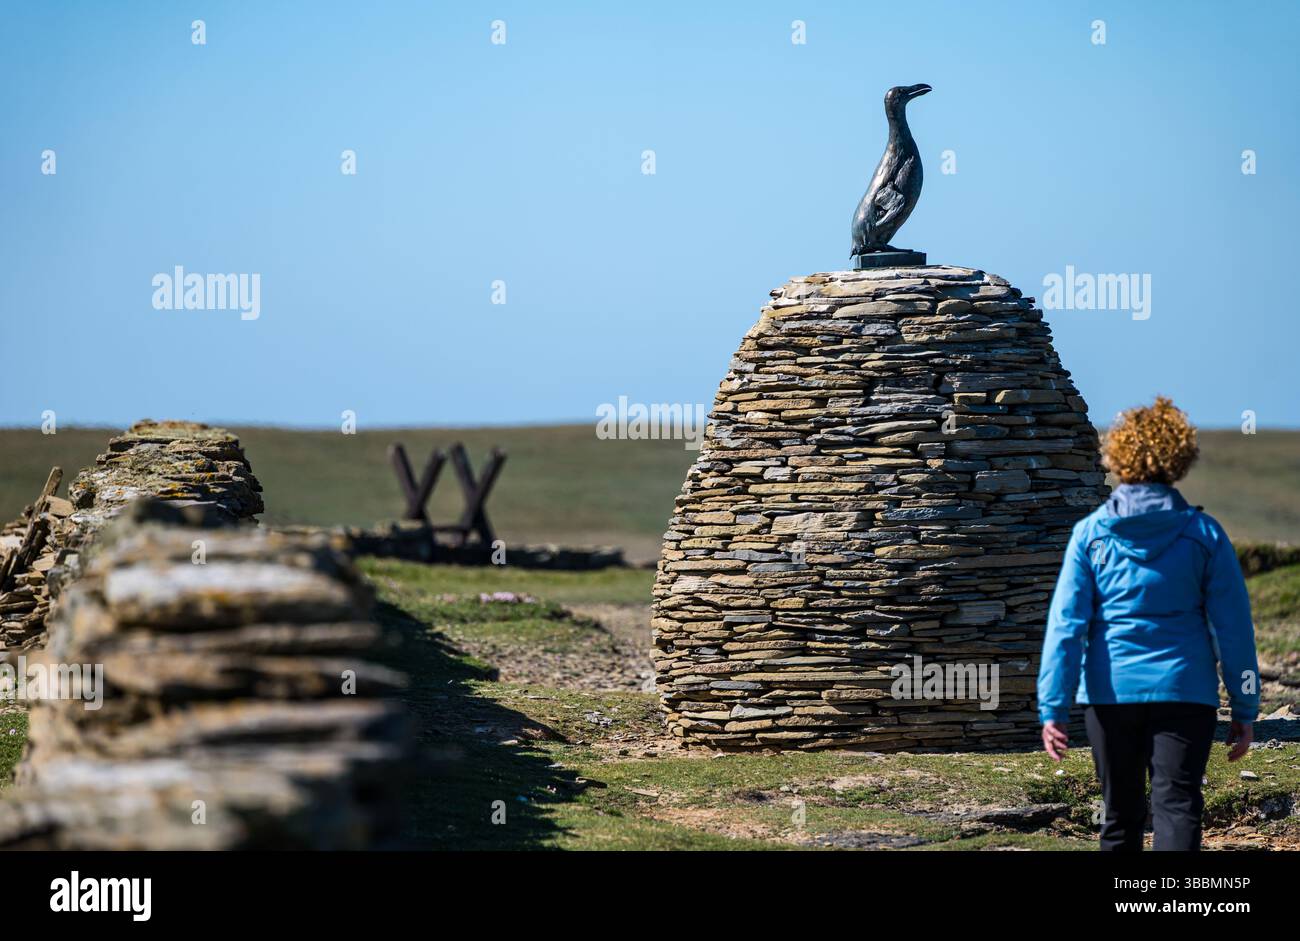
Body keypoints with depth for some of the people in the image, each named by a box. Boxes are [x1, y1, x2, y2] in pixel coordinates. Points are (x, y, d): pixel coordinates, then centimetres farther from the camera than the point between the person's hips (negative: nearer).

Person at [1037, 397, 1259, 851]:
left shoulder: (1091, 533, 0)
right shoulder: (1203, 533, -1)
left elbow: (1066, 624, -5)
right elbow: (1233, 627, -1)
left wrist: (1053, 708, -5)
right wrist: (1244, 710, 5)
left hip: (1111, 693, 1)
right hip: (1185, 692, -1)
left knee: (1121, 813, 15)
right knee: (1177, 809, -6)